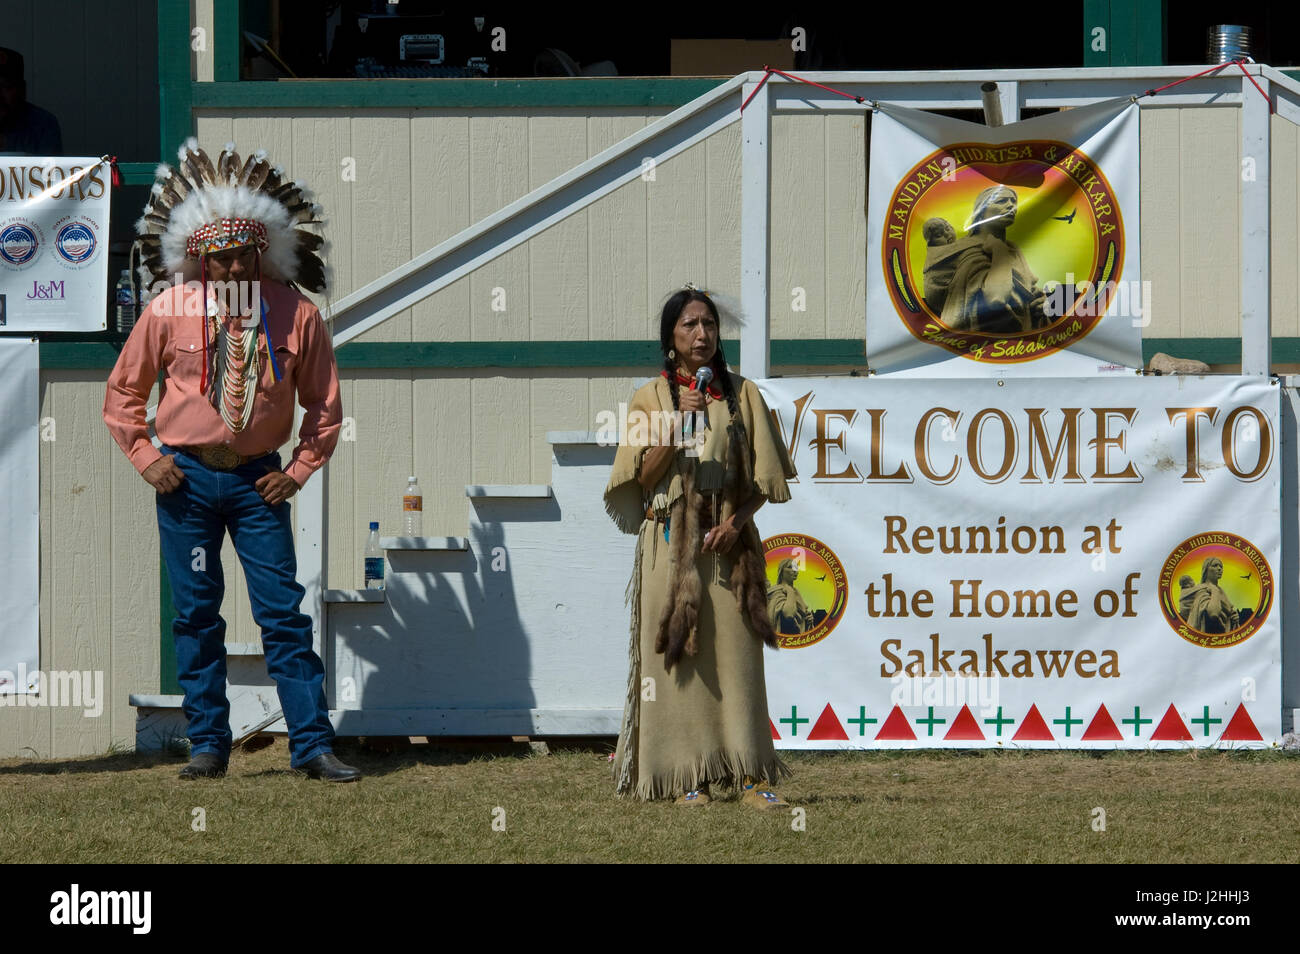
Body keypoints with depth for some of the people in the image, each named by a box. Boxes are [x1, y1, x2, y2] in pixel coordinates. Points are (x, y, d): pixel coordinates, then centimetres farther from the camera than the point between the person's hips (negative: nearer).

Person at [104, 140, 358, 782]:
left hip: (257, 480, 0)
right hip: (186, 479, 0)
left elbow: (324, 403, 8)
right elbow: (123, 390, 9)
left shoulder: (297, 317, -4)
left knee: (283, 613, -3)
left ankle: (312, 745, -1)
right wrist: (145, 459, 1)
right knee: (196, 616, 5)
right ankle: (208, 745, 12)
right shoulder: (168, 313, -4)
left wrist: (298, 470, 1)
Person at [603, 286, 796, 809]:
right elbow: (643, 479, -2)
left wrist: (736, 521, -9)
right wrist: (677, 423, -14)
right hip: (672, 542, -1)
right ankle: (688, 775, -3)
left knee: (736, 652, -5)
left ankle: (749, 773, -5)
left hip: (729, 543, 1)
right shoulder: (651, 398, 7)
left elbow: (762, 477, 8)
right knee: (678, 651, -5)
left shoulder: (742, 394, 10)